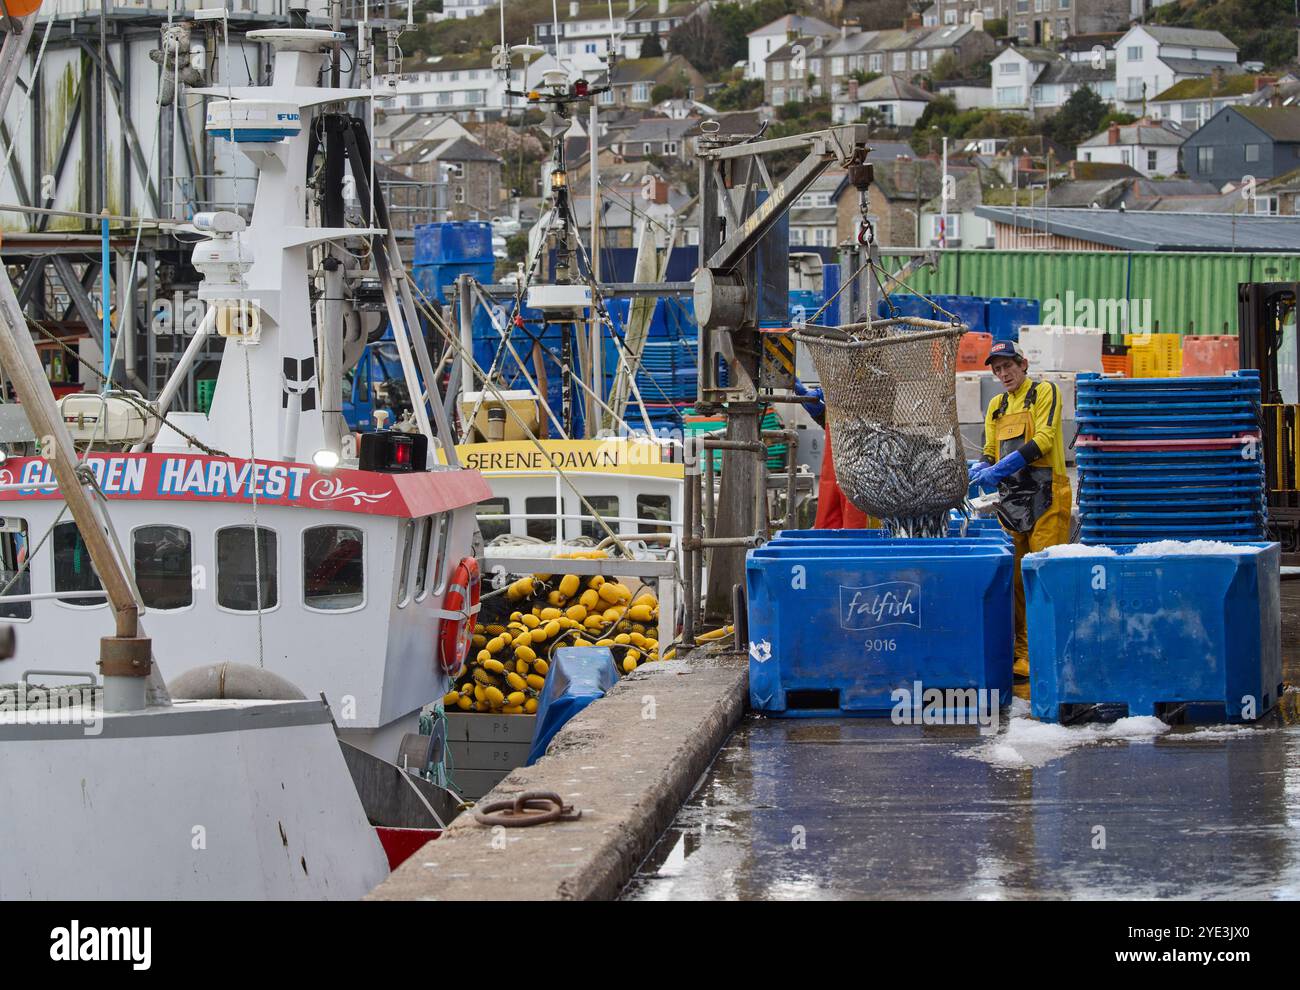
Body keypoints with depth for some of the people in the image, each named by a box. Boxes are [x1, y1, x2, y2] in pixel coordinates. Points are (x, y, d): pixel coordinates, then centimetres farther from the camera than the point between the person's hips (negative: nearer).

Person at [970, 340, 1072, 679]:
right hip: (1011, 499, 6)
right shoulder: (996, 407, 20)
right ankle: (1022, 652, 11)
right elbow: (991, 454, 18)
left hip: (1045, 496, -6)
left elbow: (1043, 440, -11)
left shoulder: (1044, 393, 1)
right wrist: (981, 471, -6)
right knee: (1015, 579, 6)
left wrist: (1002, 468, -19)